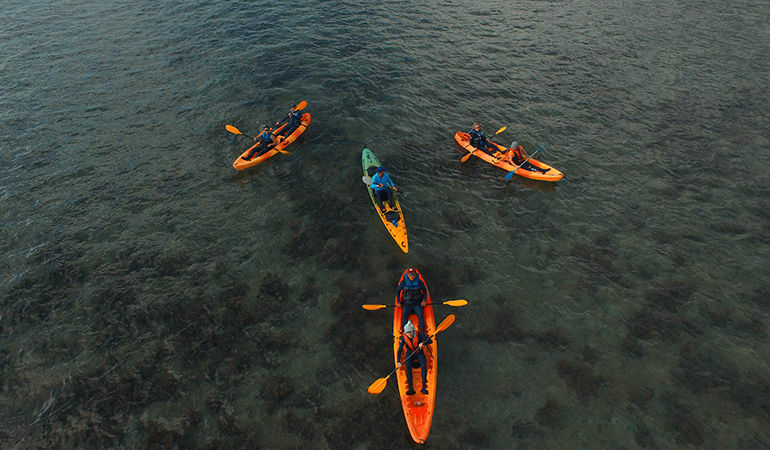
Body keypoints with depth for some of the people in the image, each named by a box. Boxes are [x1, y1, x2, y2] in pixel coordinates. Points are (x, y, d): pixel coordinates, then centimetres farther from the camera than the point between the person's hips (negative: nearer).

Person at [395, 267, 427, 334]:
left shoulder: (419, 282, -3)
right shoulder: (403, 282, -6)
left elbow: (425, 290, 11)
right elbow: (398, 291, 8)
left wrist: (424, 300, -3)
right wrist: (398, 302, 1)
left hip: (417, 303, 0)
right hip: (407, 303, 0)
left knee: (420, 316, -23)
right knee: (404, 316, -23)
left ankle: (423, 333, -19)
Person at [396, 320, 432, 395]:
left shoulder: (418, 336, -20)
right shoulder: (403, 338, -18)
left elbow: (430, 341, -18)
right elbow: (399, 351, -19)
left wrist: (423, 343, -38)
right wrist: (398, 362, -30)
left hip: (419, 353, 0)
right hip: (410, 354, 0)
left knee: (424, 366, -26)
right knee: (408, 368, -25)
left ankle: (424, 388, -20)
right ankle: (411, 389, -22)